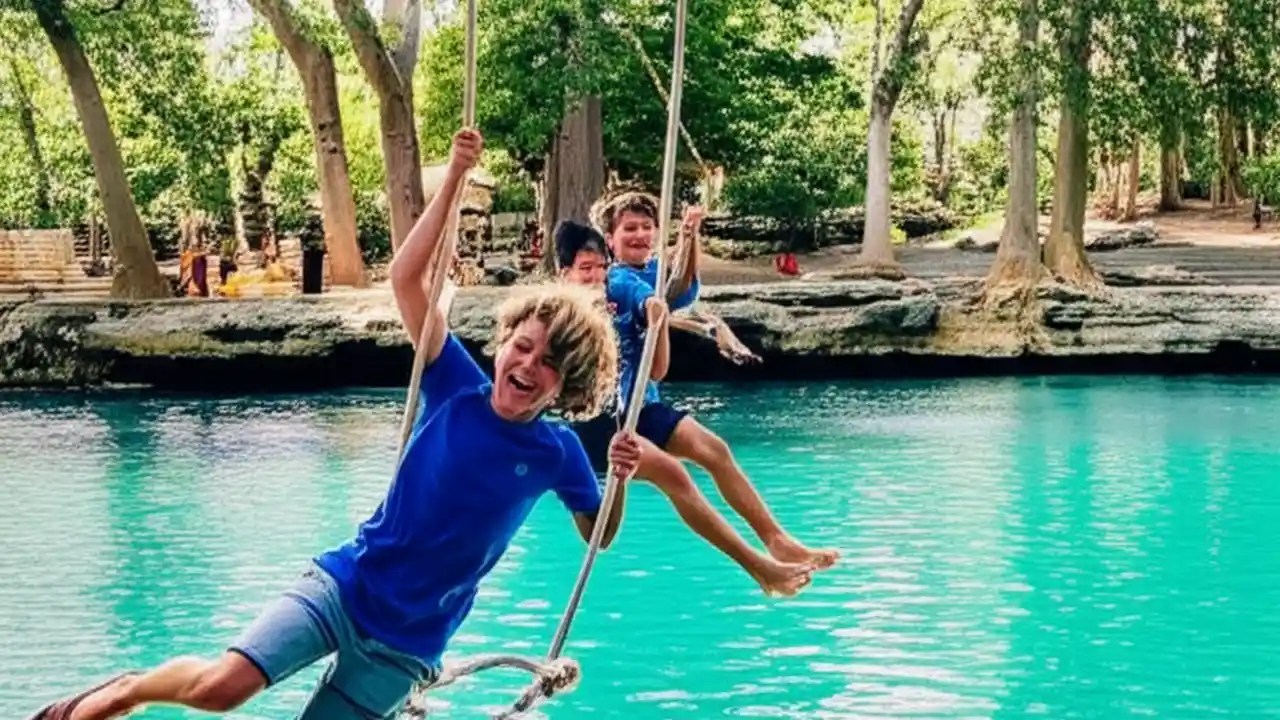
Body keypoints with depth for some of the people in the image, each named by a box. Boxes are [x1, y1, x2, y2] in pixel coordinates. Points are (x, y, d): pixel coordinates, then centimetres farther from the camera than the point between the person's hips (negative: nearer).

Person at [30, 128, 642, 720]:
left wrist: (620, 480, -14)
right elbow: (406, 277, -14)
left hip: (408, 643, 1)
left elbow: (599, 535, 8)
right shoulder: (458, 388, -5)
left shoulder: (556, 452, -3)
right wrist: (454, 180, -23)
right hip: (346, 583, -1)